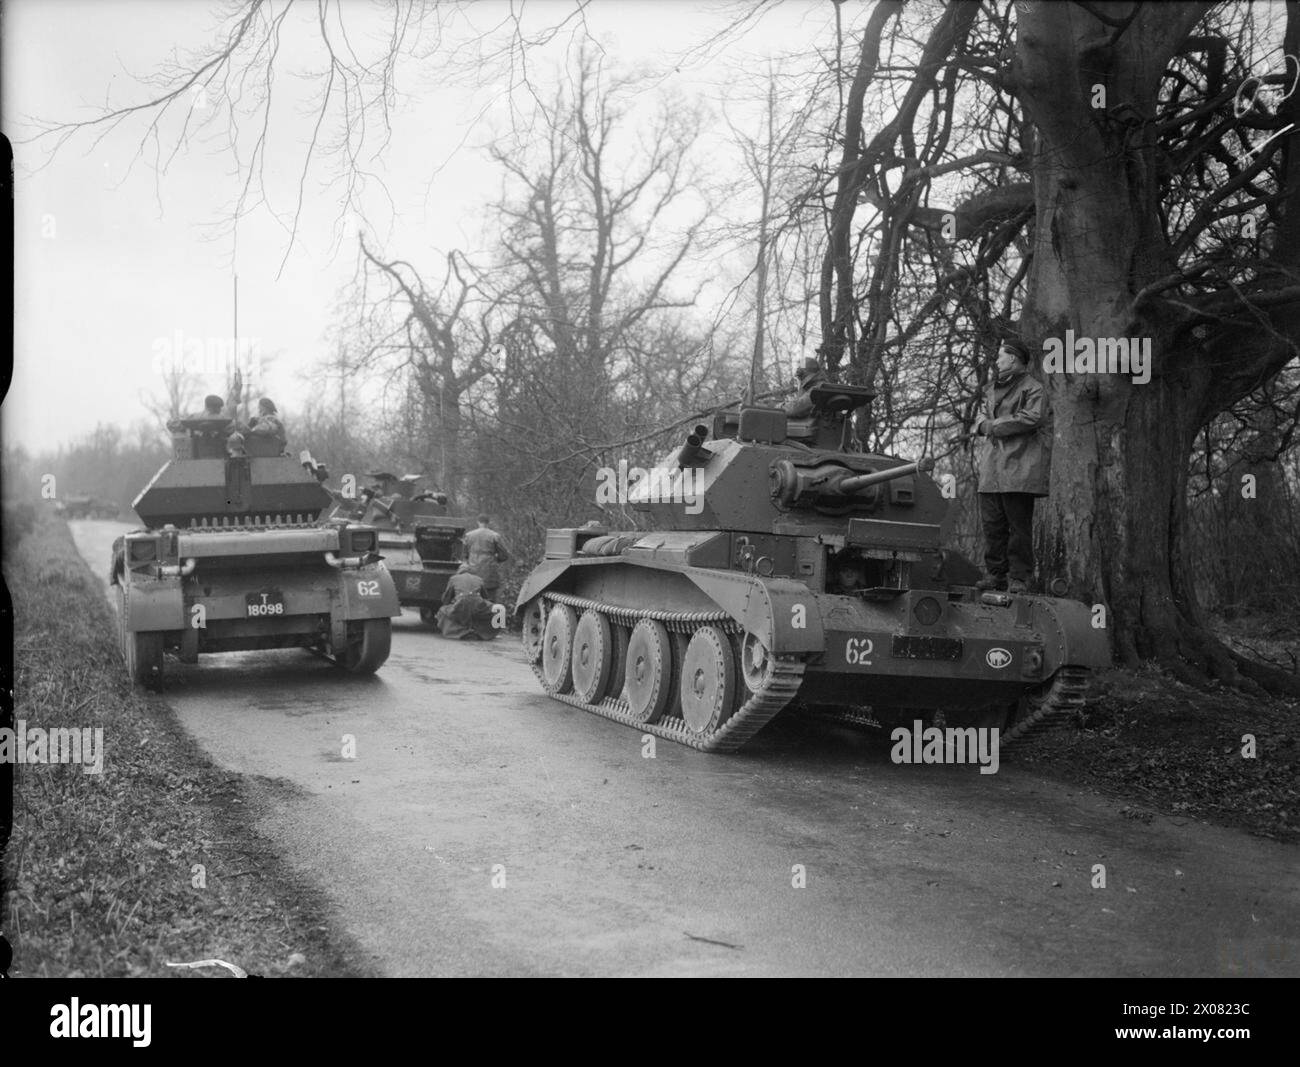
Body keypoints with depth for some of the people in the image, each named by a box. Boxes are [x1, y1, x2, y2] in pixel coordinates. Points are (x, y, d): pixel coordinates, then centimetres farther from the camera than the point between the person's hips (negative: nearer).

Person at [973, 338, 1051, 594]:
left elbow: (1030, 419, -15)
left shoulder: (1032, 388, -1)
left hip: (1019, 467, -7)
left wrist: (990, 426, -9)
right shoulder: (993, 390, 23)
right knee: (992, 524, 3)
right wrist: (983, 425, 6)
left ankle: (1020, 578, -2)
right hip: (991, 470, 7)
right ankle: (994, 574, 10)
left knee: (1019, 526, -6)